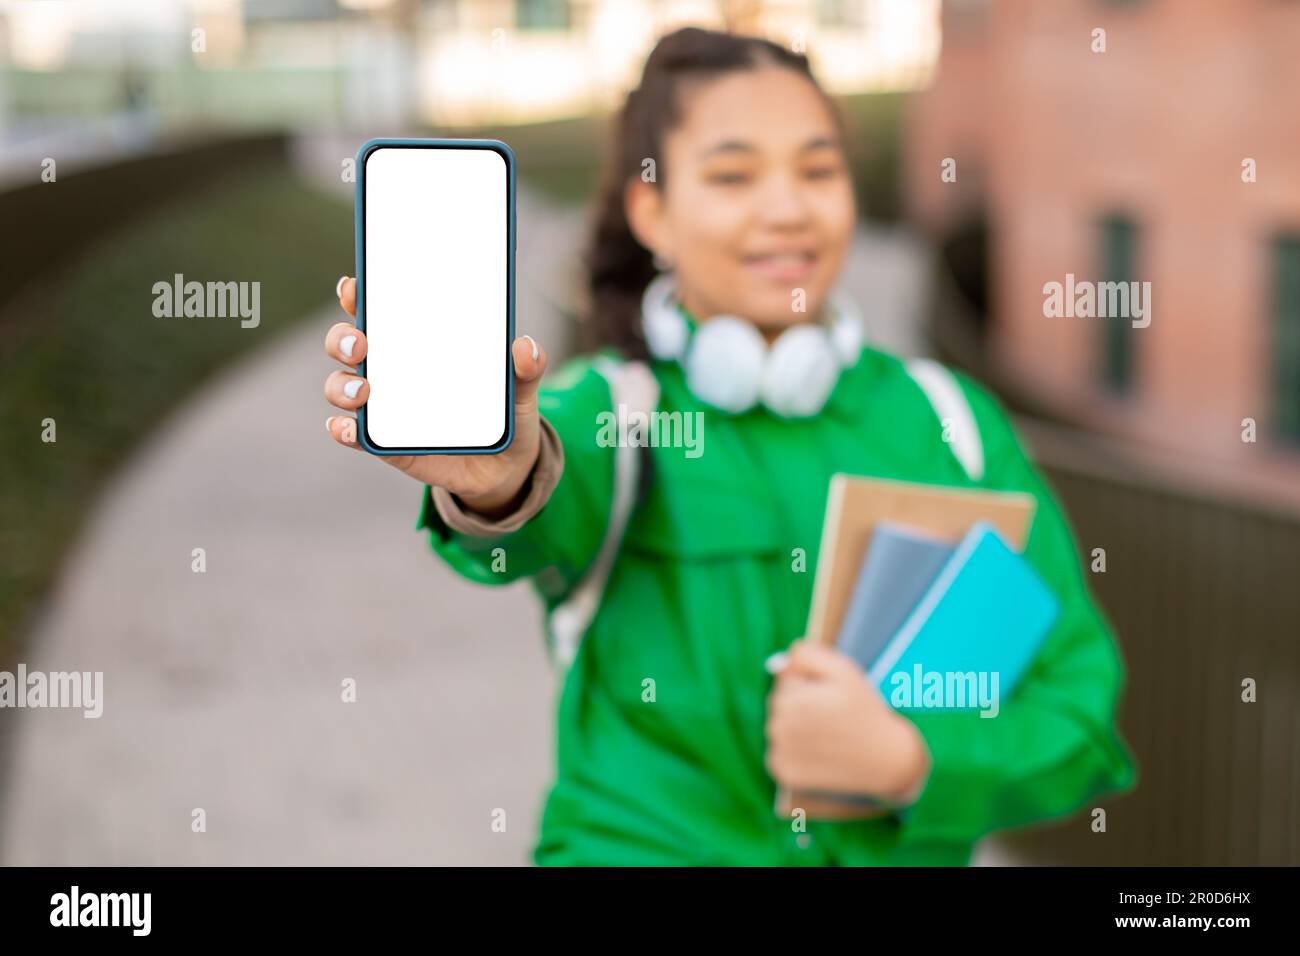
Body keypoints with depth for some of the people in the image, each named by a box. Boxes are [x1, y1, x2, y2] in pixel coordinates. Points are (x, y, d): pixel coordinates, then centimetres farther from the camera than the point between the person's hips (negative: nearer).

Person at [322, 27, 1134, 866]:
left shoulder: (954, 424, 5)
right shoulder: (608, 409, -1)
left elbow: (1082, 712, 4)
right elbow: (557, 508, -25)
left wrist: (905, 759, -11)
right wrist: (500, 477, -45)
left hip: (903, 849, 2)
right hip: (642, 843, -1)